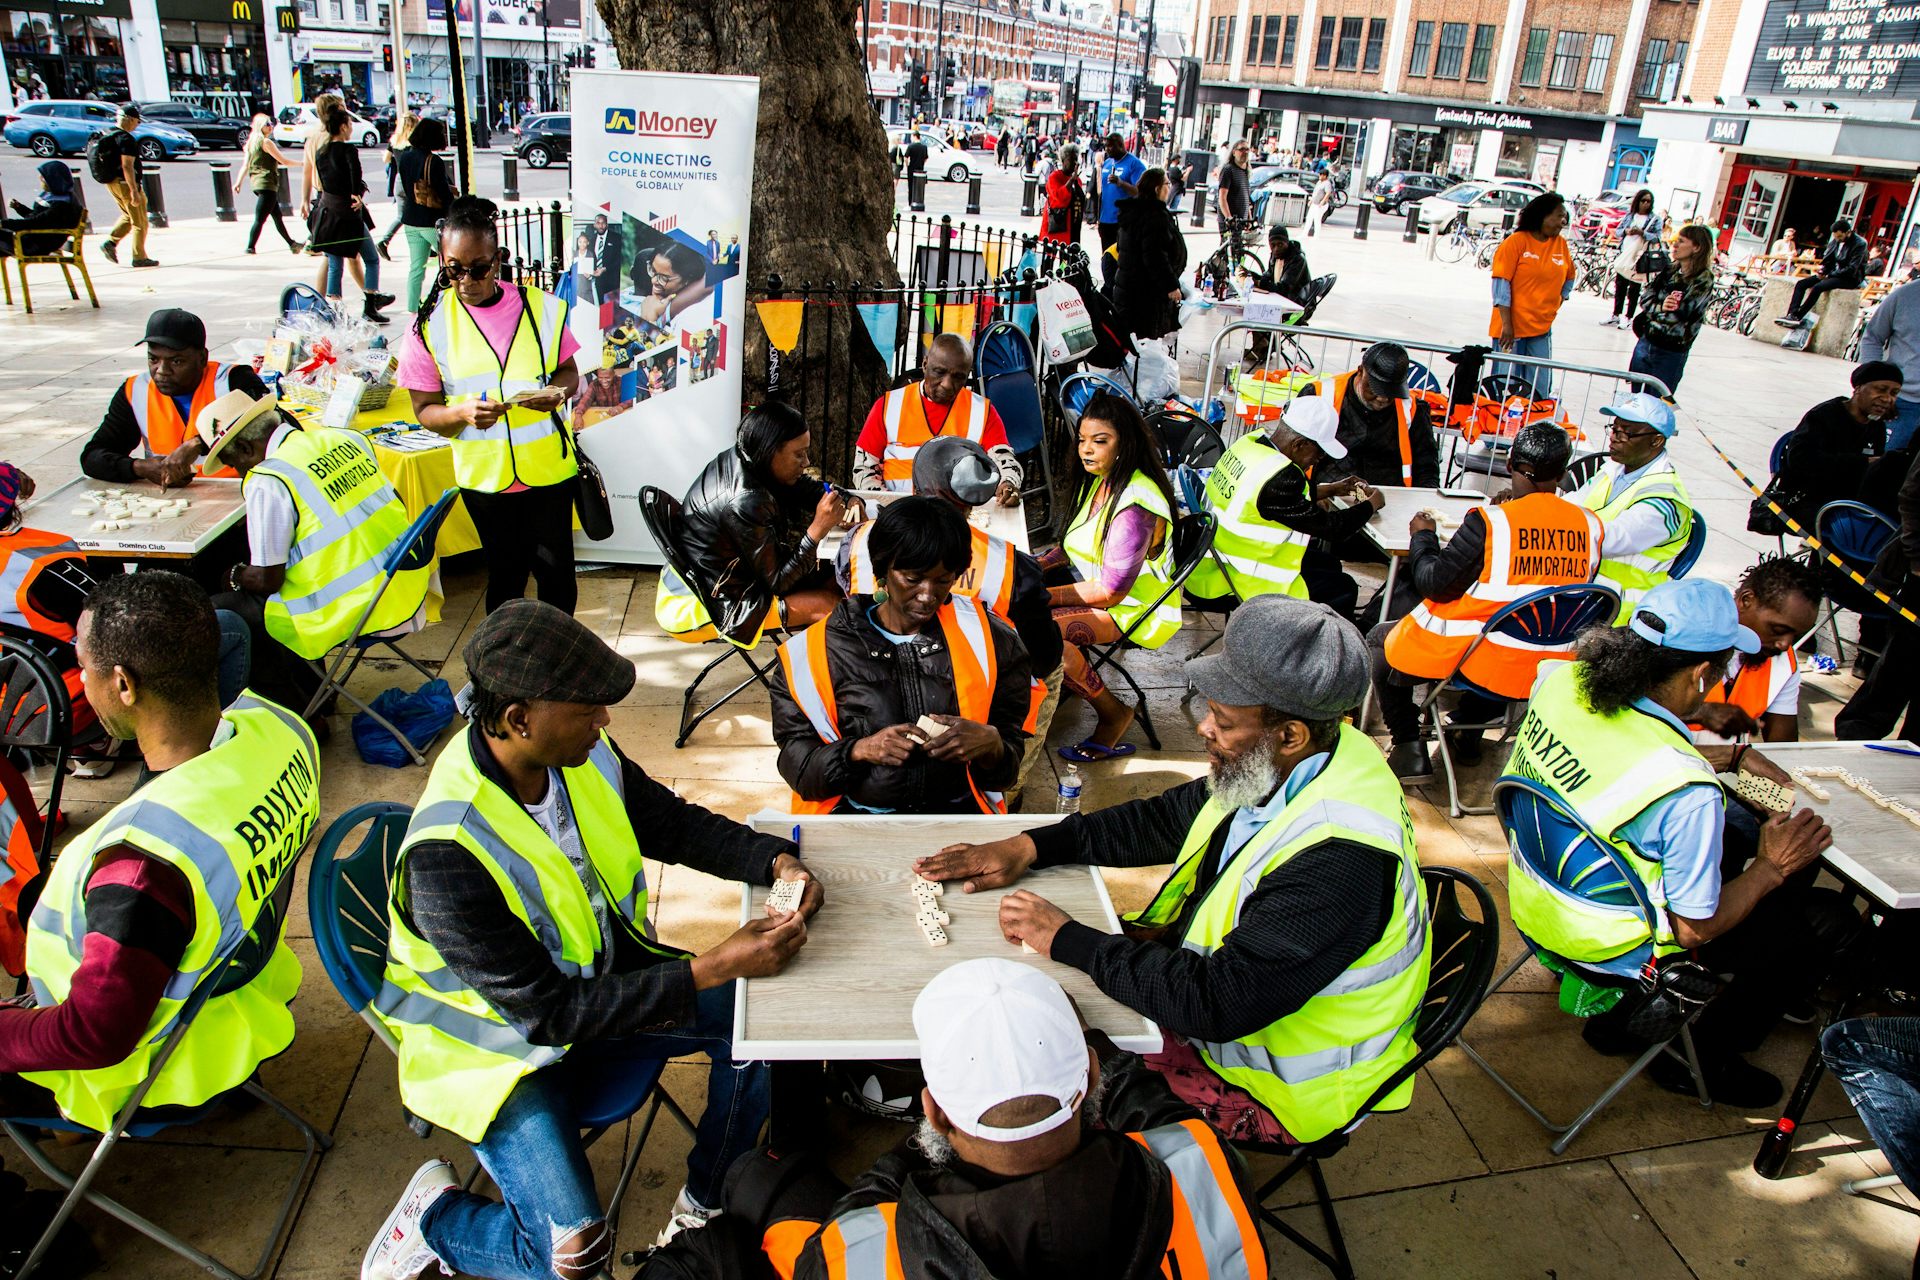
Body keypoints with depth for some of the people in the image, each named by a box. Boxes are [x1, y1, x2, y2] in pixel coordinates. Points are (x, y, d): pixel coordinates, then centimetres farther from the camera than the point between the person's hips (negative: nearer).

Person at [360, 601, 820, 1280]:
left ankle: (705, 1205, 13)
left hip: (604, 976, 7)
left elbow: (672, 824, 3)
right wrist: (713, 968, -32)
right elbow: (549, 1012, -29)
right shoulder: (447, 856, -34)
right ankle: (436, 1215, 12)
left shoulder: (585, 754, -14)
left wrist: (774, 859, -14)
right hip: (505, 1039, -6)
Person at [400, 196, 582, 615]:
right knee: (506, 570, 13)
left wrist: (557, 392, -16)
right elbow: (424, 410, -2)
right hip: (484, 473, 0)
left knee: (555, 568, 7)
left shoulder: (541, 307, -4)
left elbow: (569, 372, 8)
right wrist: (463, 412, -25)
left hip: (549, 466, 0)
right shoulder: (431, 324, -6)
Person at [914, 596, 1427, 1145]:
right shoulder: (1282, 769, -8)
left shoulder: (1342, 859, -35)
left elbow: (1218, 1003, -36)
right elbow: (1163, 820, 6)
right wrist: (1031, 846, -3)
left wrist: (1067, 939, -27)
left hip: (1269, 1085, -8)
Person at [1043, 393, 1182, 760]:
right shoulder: (1100, 481, 4)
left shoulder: (1136, 507, -26)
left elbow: (1111, 591, -26)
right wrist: (1037, 567, -1)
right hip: (1090, 582, 9)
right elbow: (1076, 544, 17)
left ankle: (1114, 715, -11)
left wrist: (1043, 596, -23)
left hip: (1131, 606, -9)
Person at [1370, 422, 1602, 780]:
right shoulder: (1591, 526, -6)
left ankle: (1410, 748, 15)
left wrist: (1423, 536, 4)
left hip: (1474, 659, -5)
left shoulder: (1491, 522, -20)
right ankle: (1468, 733, 41)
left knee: (1378, 641, 18)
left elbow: (1435, 583, -16)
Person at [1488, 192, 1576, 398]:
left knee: (1541, 389, 4)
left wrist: (1554, 307, 9)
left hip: (1542, 328, 5)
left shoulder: (1561, 244, 8)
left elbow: (1570, 277, 21)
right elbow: (1501, 282, -11)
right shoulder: (1516, 241, -7)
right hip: (1512, 327, -5)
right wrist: (1506, 323, -16)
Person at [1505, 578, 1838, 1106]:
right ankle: (1698, 1060, 32)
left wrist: (1734, 756, 12)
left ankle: (1619, 1019, 33)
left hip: (1534, 903, 7)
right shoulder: (1689, 793, -34)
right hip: (1605, 951, -6)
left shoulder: (1561, 681, -16)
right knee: (1797, 948, 14)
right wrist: (1772, 867, -6)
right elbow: (1695, 928, -19)